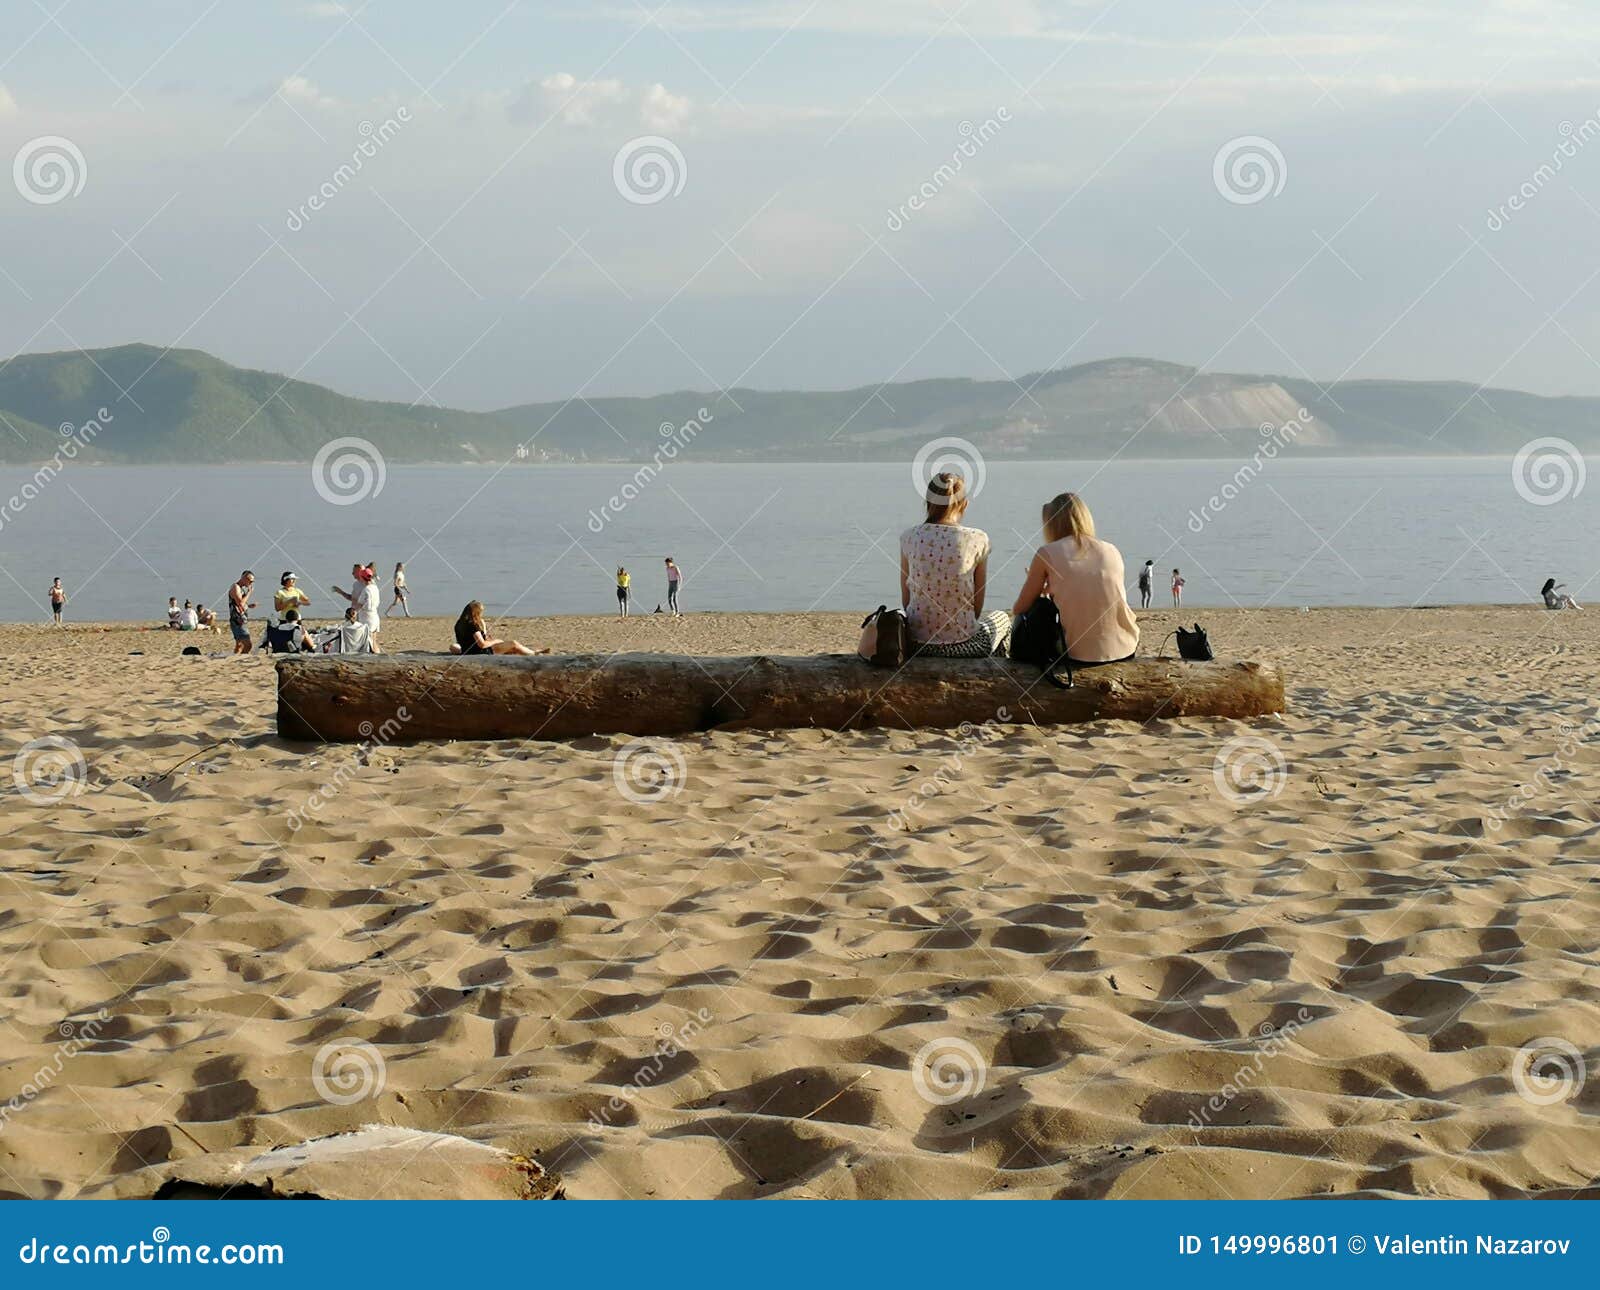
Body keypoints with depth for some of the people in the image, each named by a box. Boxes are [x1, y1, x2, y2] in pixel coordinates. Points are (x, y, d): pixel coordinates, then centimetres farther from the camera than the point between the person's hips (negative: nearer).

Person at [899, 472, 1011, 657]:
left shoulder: (909, 537, -3)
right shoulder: (977, 540, -9)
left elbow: (905, 601, 4)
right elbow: (977, 606, -2)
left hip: (916, 643, 2)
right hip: (961, 645, -2)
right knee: (1001, 618, 32)